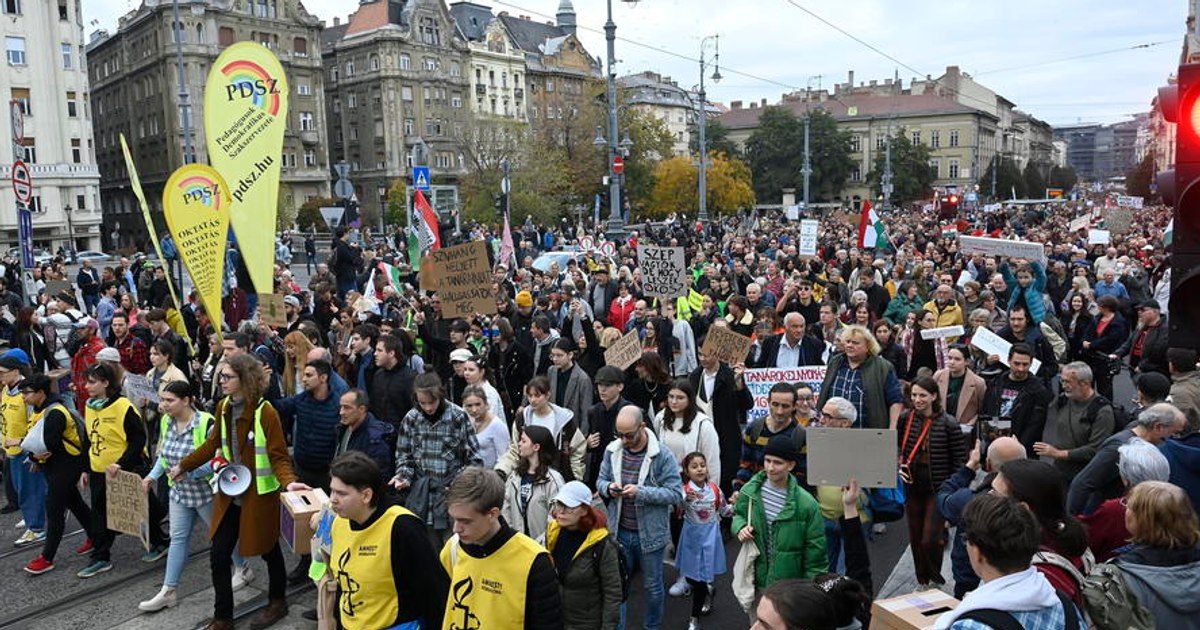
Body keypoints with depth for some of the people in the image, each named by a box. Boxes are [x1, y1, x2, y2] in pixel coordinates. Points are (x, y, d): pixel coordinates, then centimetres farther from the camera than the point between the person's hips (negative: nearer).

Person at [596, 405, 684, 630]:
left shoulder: (663, 455, -17)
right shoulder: (612, 450, -3)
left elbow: (676, 494, -18)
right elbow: (600, 480, 7)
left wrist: (641, 492, -29)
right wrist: (608, 488, -17)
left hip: (649, 533, -3)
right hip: (619, 531, 3)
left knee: (652, 585, 17)